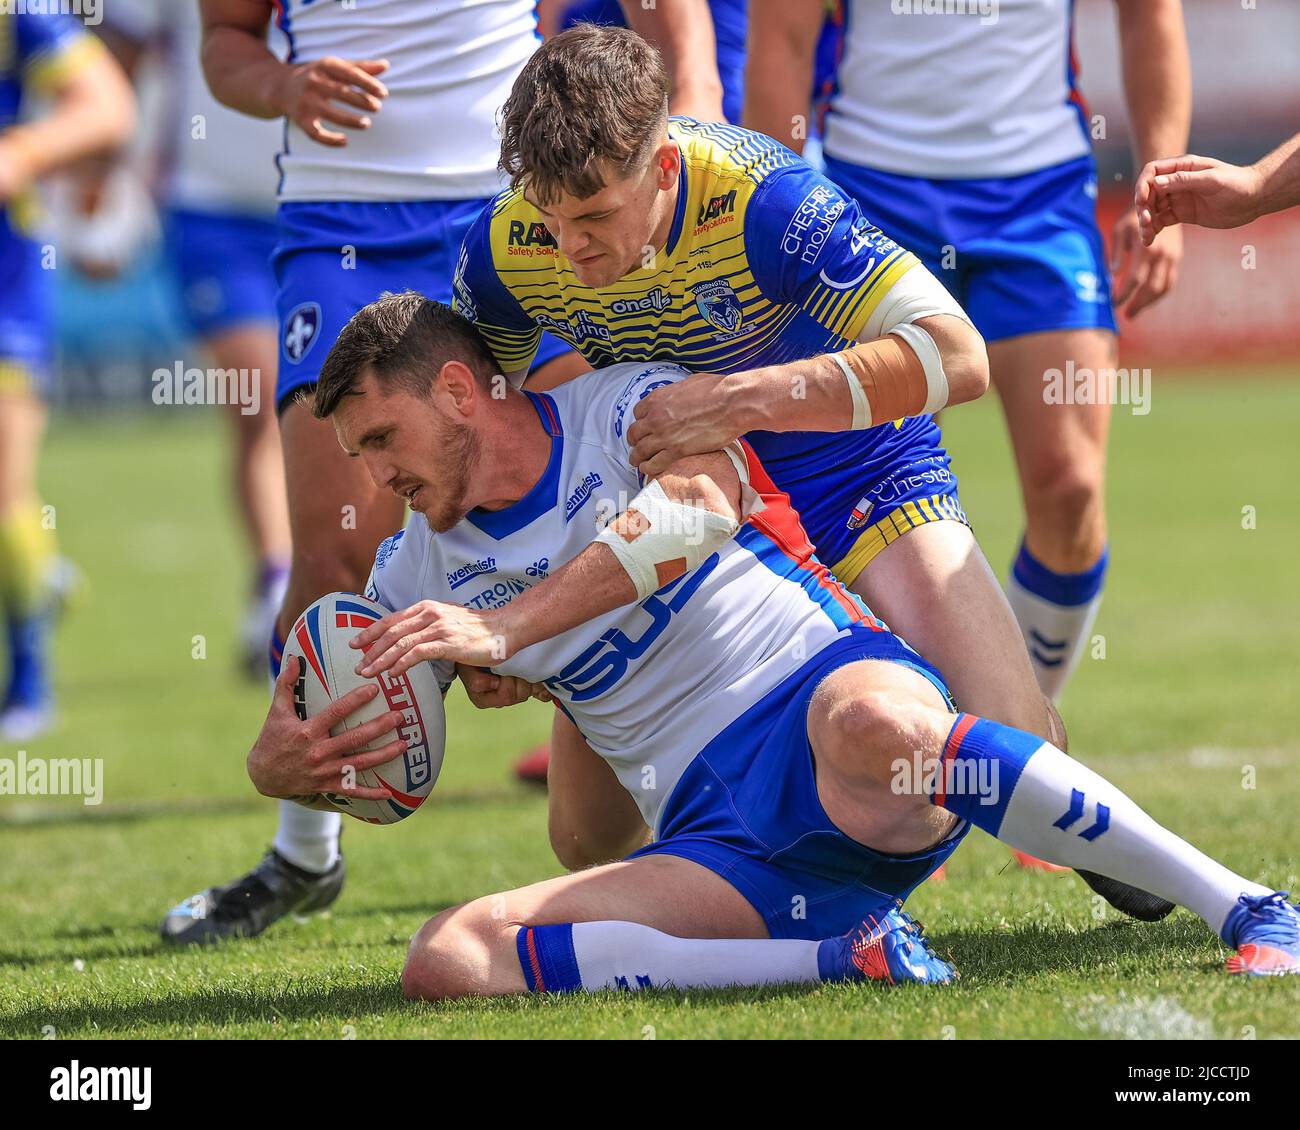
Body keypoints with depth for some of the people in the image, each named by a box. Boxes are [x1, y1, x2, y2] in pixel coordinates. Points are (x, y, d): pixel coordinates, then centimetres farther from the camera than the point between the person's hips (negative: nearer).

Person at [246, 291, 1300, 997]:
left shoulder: (631, 406, 4)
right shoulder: (421, 571, 20)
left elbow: (697, 509, -19)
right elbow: (369, 768, 25)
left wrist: (506, 626, -26)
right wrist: (282, 760, -1)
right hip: (716, 839, 5)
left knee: (867, 725, -45)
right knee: (445, 962, -20)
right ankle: (847, 954, -25)